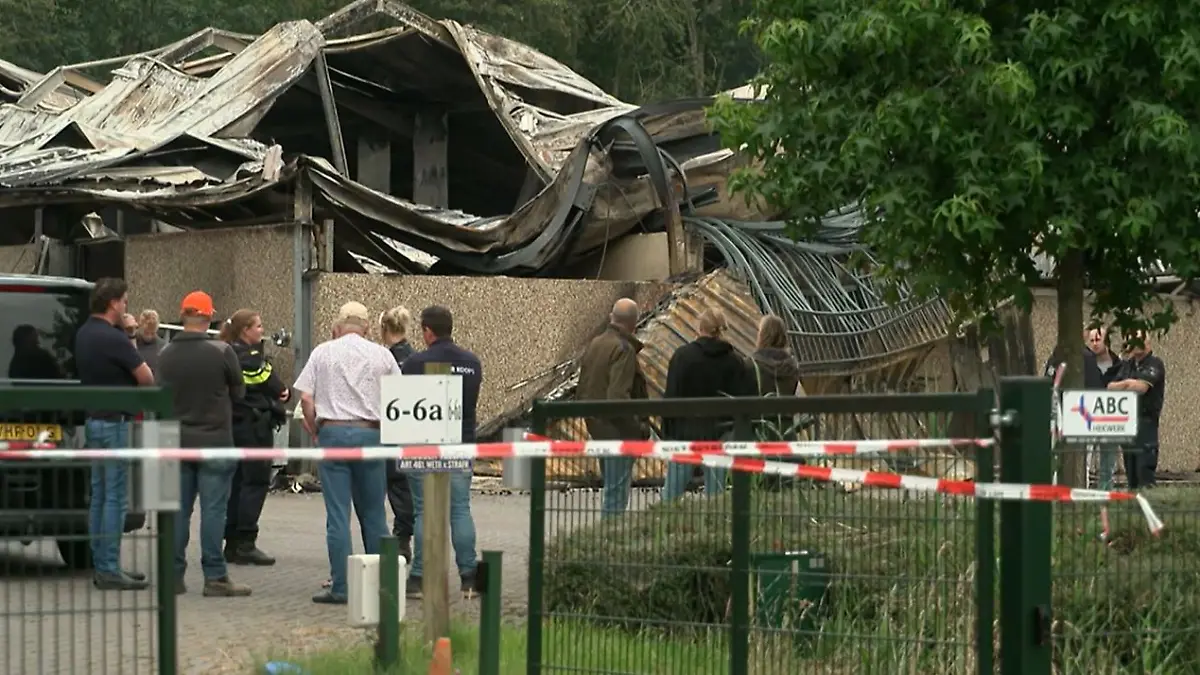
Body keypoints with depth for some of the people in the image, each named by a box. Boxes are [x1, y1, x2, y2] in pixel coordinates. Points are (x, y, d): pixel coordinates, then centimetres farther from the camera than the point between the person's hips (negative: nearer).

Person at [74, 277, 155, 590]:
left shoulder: (84, 334, 9)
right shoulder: (112, 338, -19)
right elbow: (147, 379, -13)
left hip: (93, 420, 10)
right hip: (115, 422, -10)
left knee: (99, 496, 13)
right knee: (116, 498, -7)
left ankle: (102, 565, 17)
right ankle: (109, 570, -8)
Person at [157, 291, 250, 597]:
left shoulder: (166, 354, 0)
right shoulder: (222, 352, -11)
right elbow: (238, 391, 0)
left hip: (177, 441, 4)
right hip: (214, 439, -4)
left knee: (178, 509, 9)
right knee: (213, 509, -2)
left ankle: (173, 575, 10)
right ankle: (215, 577, -2)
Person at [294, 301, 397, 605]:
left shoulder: (323, 352, 5)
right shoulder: (381, 355, 7)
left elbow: (306, 399, -1)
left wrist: (315, 431, 10)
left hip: (332, 431, -1)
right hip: (371, 433, 1)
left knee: (337, 514, -1)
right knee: (373, 514, 9)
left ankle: (340, 587, -3)